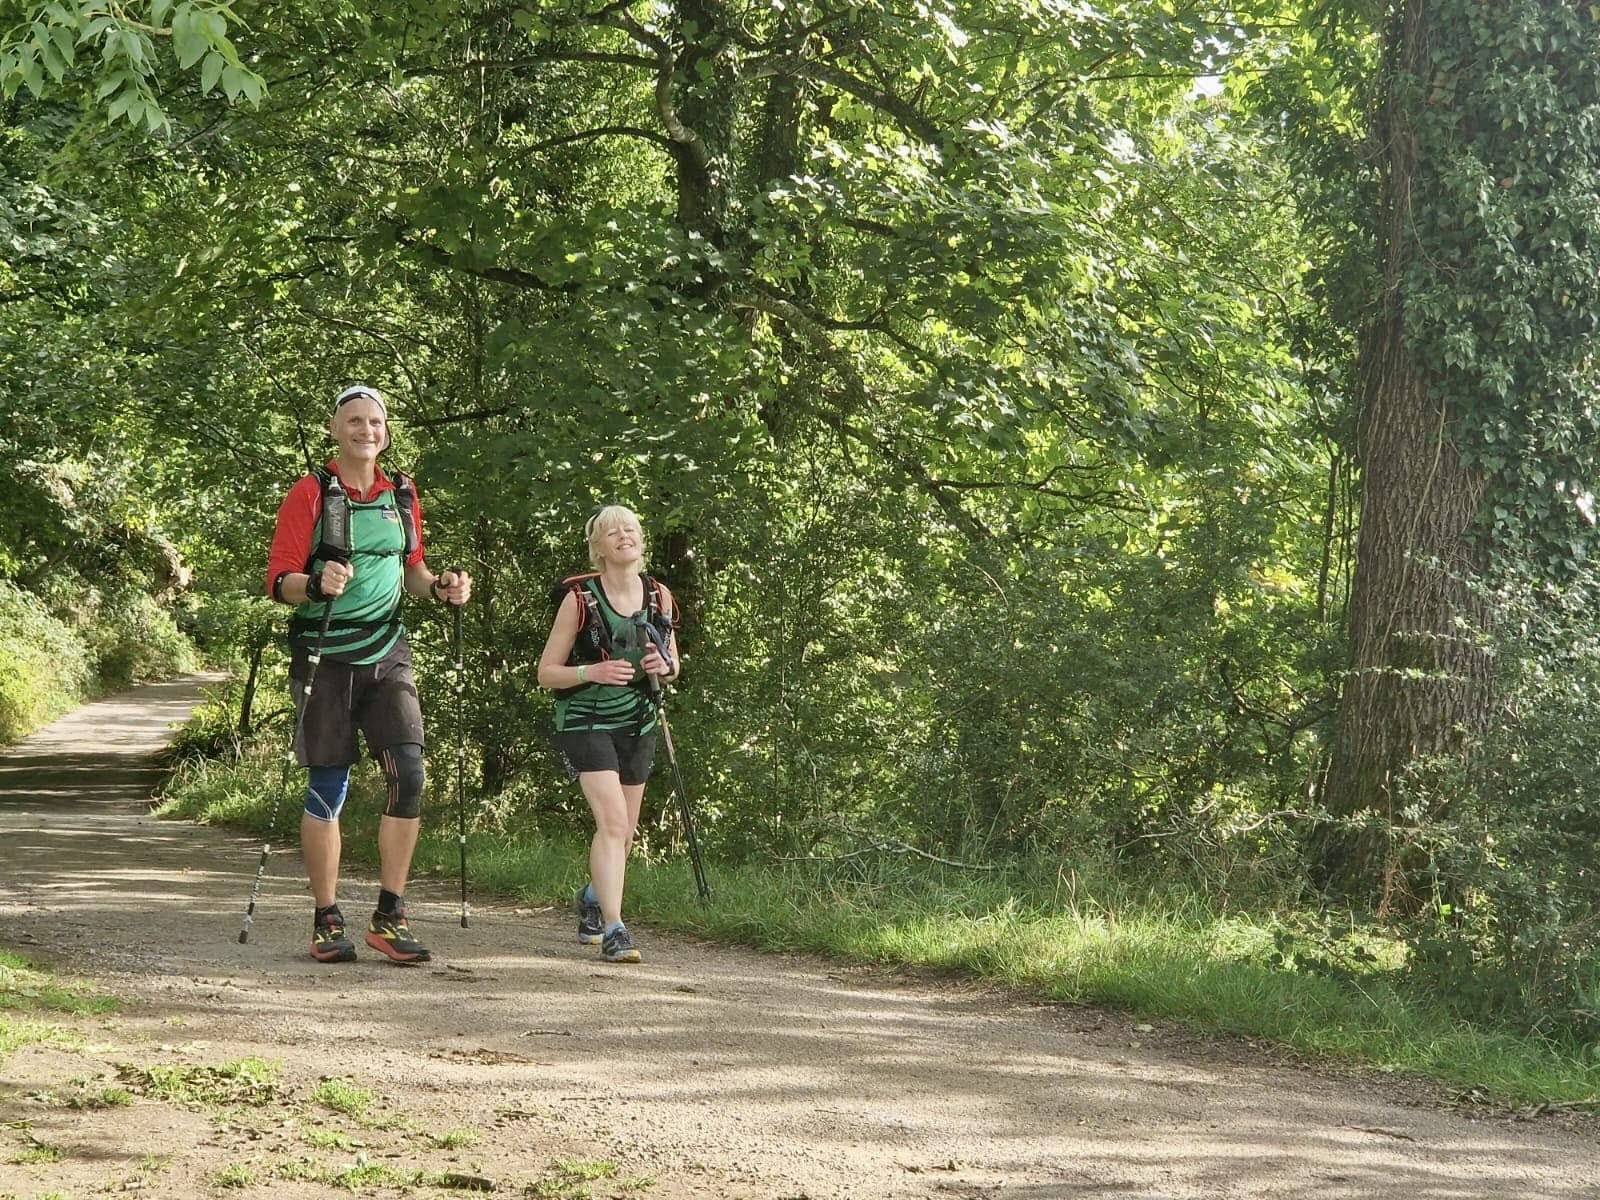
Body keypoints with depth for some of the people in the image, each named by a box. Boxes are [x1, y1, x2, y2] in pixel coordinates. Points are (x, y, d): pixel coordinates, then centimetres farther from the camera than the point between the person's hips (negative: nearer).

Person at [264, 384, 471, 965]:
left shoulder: (401, 495, 12)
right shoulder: (310, 494, -3)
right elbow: (279, 581, -7)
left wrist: (440, 586, 4)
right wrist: (316, 584, -27)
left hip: (387, 655, 4)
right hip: (326, 658, -4)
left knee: (408, 775, -8)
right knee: (327, 788, -1)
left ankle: (390, 916, 0)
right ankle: (327, 920, 9)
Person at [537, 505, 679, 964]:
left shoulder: (659, 597, 2)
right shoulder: (580, 599, -11)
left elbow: (673, 668, 14)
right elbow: (546, 672, -7)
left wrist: (663, 665, -11)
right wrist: (594, 672, -25)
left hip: (637, 724, 5)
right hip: (587, 722, -5)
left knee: (623, 834, 14)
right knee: (613, 821, -22)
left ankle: (591, 898, 43)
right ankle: (613, 931, -23)